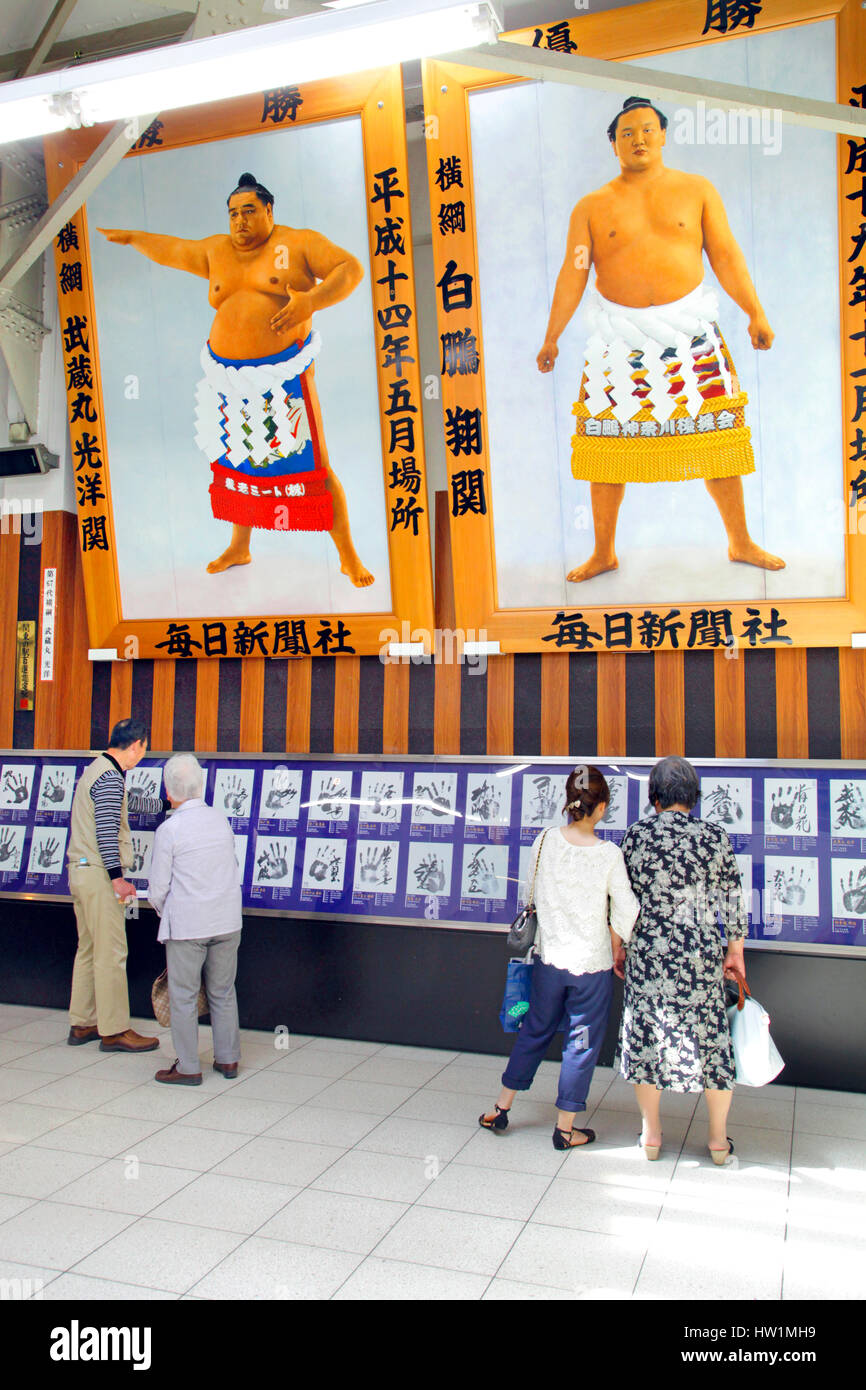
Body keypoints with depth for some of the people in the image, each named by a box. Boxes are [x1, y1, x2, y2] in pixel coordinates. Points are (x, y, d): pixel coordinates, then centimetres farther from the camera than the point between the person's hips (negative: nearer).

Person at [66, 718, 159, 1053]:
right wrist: (117, 877, -22)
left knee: (88, 949, 14)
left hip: (80, 871, 10)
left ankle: (82, 1024, 21)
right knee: (111, 953, -4)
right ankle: (114, 1031, 1)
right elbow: (106, 832, -22)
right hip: (98, 874, -10)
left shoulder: (94, 769, 16)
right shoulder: (111, 777, -15)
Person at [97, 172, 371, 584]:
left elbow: (351, 268, -9)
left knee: (313, 467, -8)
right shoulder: (216, 251, 14)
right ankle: (239, 547, 33)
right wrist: (127, 238, 39)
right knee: (237, 461, 15)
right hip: (229, 378, 6)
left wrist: (312, 300, -24)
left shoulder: (299, 243, 0)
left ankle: (348, 556, 1)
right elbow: (170, 250, 29)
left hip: (283, 377, -5)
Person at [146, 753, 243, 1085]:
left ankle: (188, 1068, 15)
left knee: (183, 996, 8)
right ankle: (228, 1059, 25)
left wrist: (165, 914, 12)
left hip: (187, 925, -5)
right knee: (223, 993, 16)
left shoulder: (169, 829, -13)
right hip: (227, 921, 5)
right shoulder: (221, 819, 2)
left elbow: (157, 889, -7)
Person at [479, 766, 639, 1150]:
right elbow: (625, 915, -11)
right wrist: (614, 953, 5)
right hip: (592, 964, -3)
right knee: (582, 1043, 12)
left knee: (534, 1030, 21)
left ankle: (501, 1109, 31)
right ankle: (565, 1128, 23)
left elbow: (534, 897, 3)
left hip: (548, 958, 4)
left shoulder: (544, 841, -8)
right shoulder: (609, 854, -17)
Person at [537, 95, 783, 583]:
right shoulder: (592, 207, 8)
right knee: (607, 446, -2)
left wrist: (755, 312, -2)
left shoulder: (697, 190, 9)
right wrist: (552, 337, -1)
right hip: (620, 337, 0)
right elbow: (573, 274, 5)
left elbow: (726, 254, 6)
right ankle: (604, 552, 11)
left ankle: (741, 542, 14)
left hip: (690, 332, 0)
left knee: (717, 436, 1)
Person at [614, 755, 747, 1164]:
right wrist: (735, 952, 11)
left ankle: (651, 1134, 24)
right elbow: (733, 900, -1)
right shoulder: (716, 837, -6)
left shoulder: (635, 836, -5)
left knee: (646, 1036, 13)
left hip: (647, 952, 0)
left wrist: (619, 947, 13)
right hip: (701, 957, 0)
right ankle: (718, 1138, 25)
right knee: (710, 1037, 13)